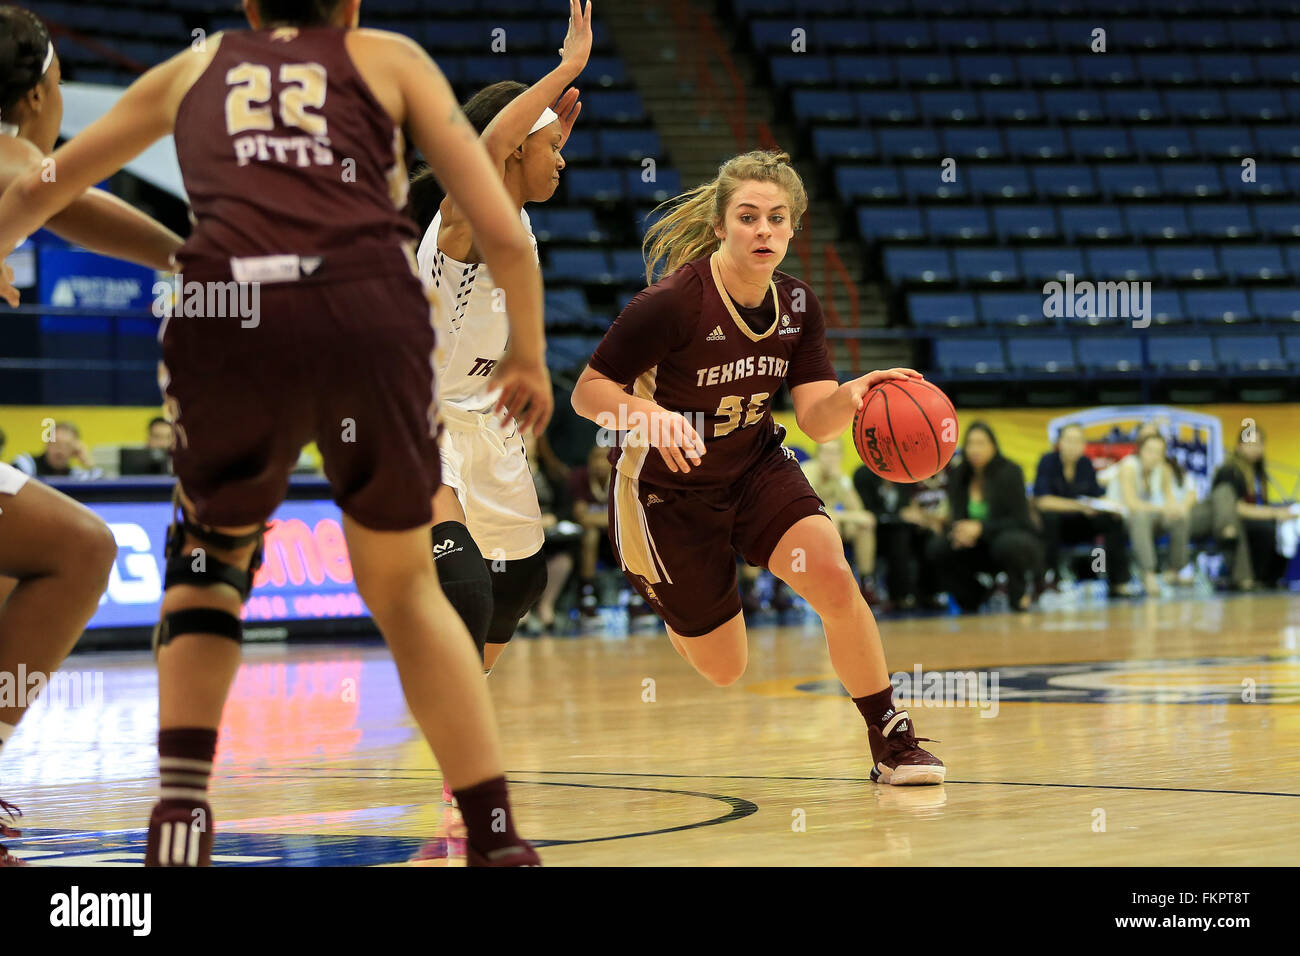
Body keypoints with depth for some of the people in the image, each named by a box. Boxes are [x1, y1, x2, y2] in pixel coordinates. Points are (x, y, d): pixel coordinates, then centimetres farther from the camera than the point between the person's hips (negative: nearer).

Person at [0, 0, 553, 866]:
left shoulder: (193, 70, 28)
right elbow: (504, 232, 16)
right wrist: (529, 355, 33)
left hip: (224, 321, 1)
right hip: (370, 314, 0)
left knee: (212, 552, 27)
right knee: (404, 586, 22)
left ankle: (181, 804, 7)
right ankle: (500, 844, 15)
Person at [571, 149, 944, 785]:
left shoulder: (797, 306, -7)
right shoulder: (671, 303, -25)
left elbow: (818, 420, -9)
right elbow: (588, 392, -19)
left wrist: (850, 396, -32)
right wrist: (652, 415, -38)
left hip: (756, 466, 4)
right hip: (666, 490, -4)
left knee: (833, 577, -24)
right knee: (723, 668, 6)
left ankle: (892, 742, -9)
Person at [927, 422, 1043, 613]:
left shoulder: (1009, 472, -14)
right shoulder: (958, 476, -1)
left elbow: (1019, 520, -17)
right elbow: (957, 517, 0)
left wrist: (980, 528, -30)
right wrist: (961, 531, -26)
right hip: (981, 549, 4)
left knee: (1007, 544, -40)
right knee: (937, 549, -19)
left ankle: (1019, 598, -9)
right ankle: (972, 600, 1)